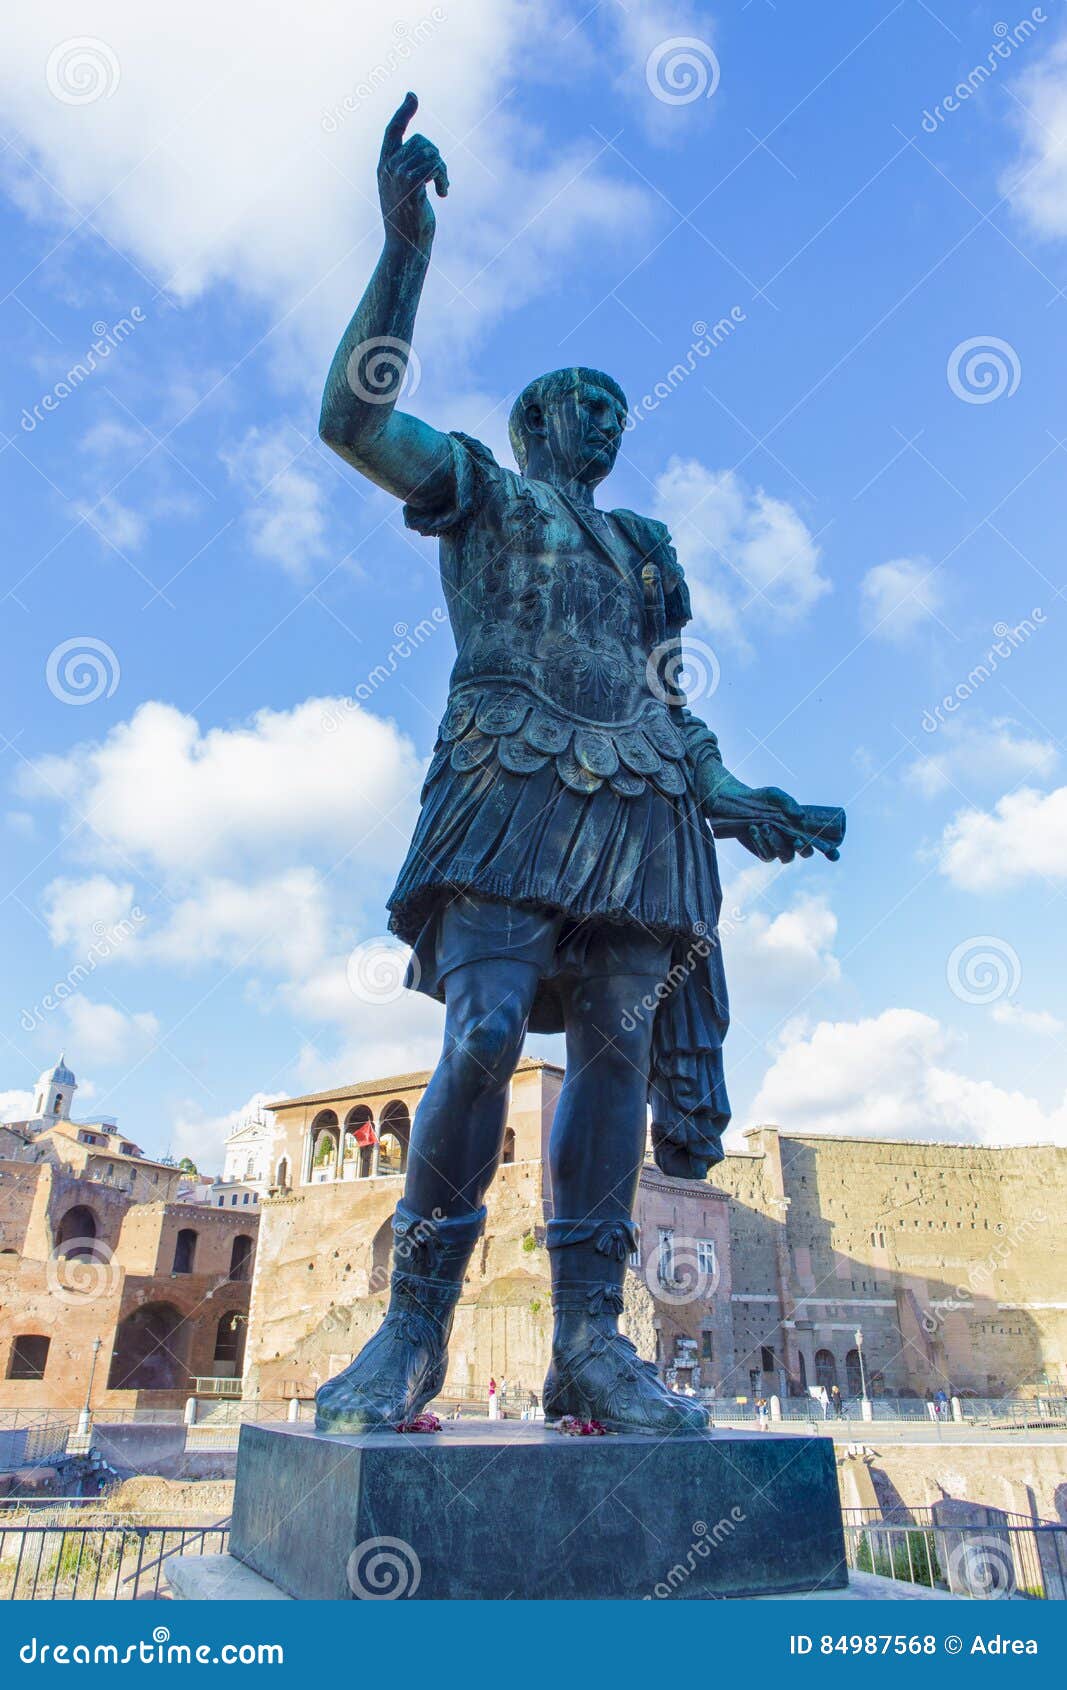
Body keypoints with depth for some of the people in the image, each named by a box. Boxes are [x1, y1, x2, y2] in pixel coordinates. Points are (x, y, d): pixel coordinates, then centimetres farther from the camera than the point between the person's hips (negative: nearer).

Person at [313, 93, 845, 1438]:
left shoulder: (644, 549, 32)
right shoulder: (480, 491, 20)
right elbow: (352, 414, 4)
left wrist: (743, 803, 16)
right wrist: (406, 242, 0)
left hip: (641, 810, 5)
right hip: (512, 786, -4)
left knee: (616, 1048, -7)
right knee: (485, 1034, -20)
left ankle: (589, 1339, -4)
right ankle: (414, 1324, -9)